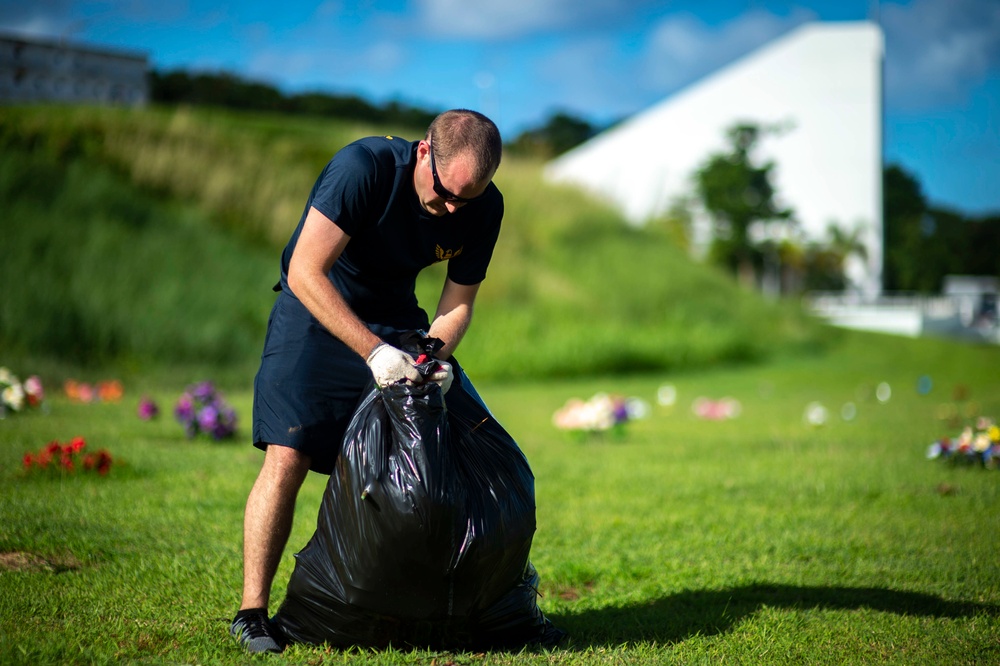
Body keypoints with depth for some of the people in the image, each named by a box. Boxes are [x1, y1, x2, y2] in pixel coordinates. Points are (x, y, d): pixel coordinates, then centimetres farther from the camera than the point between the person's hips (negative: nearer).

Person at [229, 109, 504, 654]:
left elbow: (458, 301, -3)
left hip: (396, 320, 5)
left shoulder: (484, 209, -14)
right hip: (317, 311, -5)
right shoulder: (365, 166, -30)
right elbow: (305, 273, -32)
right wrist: (373, 351, -37)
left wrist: (434, 356, -25)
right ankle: (251, 613, -9)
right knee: (287, 455, -18)